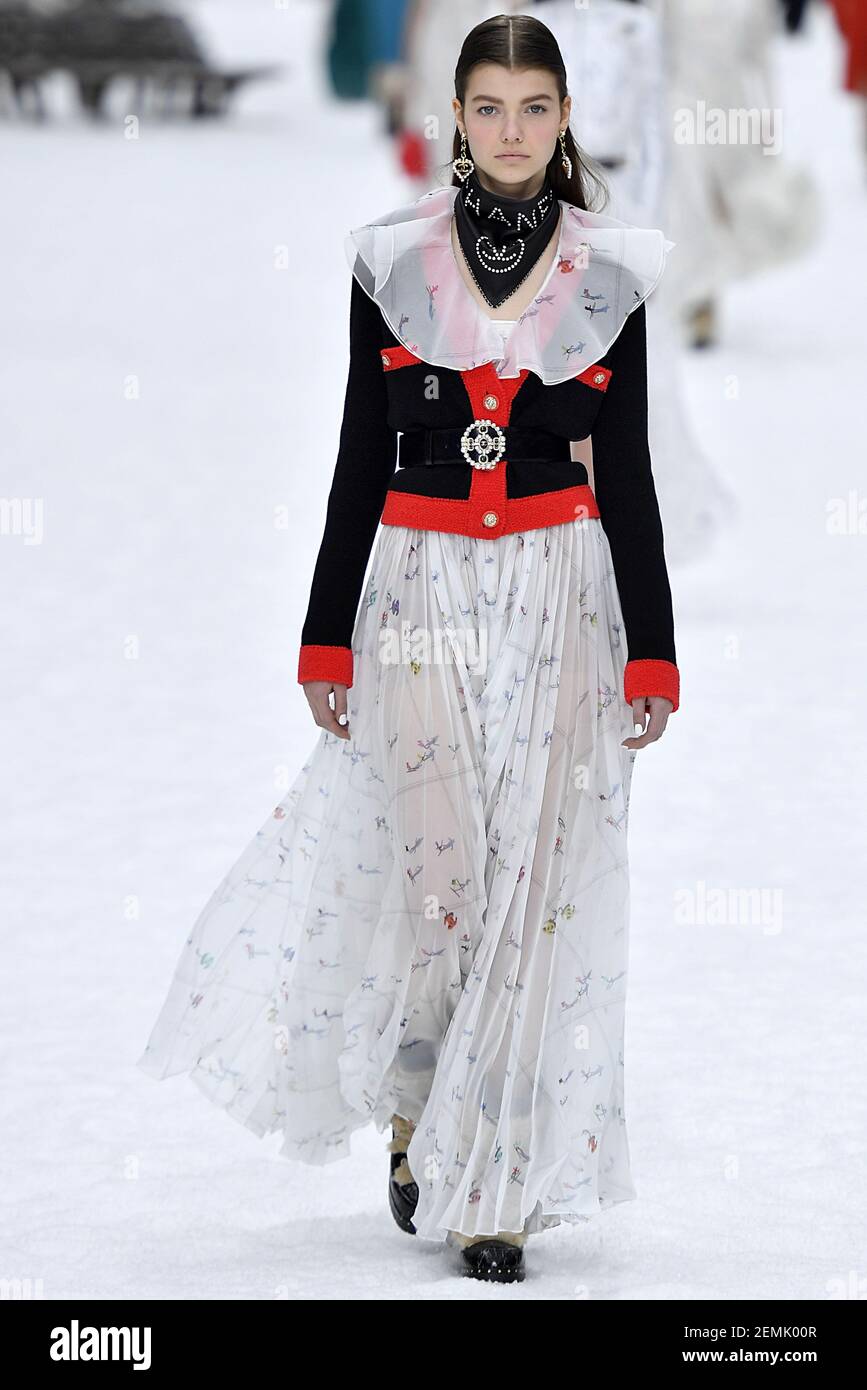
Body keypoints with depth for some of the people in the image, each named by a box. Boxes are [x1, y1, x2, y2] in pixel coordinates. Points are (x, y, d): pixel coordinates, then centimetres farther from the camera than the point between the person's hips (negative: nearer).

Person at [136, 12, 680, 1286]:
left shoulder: (608, 271, 4)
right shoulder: (394, 261, 4)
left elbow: (627, 474, 5)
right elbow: (360, 458, 5)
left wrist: (651, 652, 1)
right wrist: (326, 639, 3)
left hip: (558, 589, 0)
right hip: (421, 587, 0)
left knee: (534, 879, -4)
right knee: (440, 875, -7)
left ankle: (489, 1182, 4)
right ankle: (413, 1102, 20)